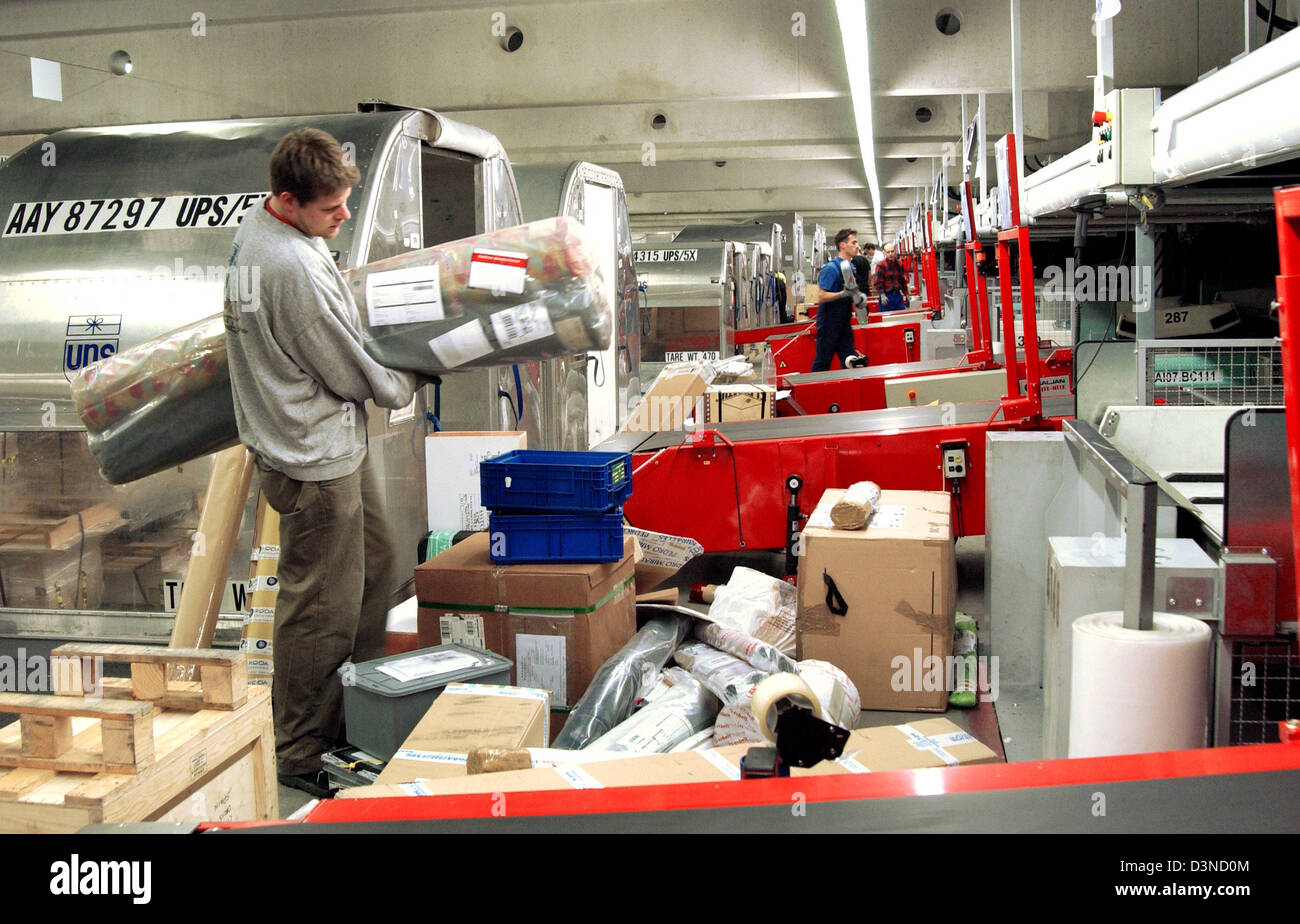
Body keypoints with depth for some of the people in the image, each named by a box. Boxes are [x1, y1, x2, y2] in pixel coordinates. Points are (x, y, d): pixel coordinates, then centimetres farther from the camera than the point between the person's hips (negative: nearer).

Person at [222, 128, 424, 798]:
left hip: (335, 440, 11)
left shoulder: (257, 229, 6)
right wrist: (403, 385, 1)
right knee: (321, 605, -1)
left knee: (375, 563, 22)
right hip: (315, 455, -11)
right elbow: (346, 370, -17)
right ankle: (302, 755, 13)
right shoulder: (293, 266, -27)